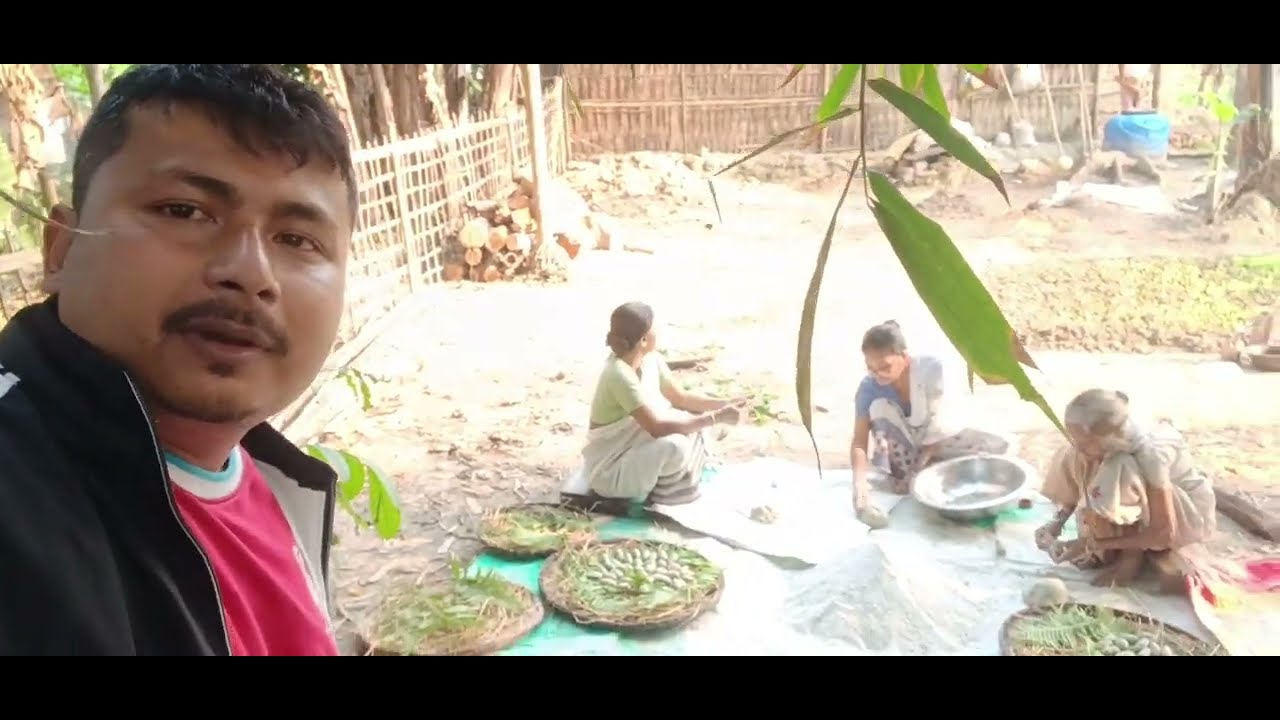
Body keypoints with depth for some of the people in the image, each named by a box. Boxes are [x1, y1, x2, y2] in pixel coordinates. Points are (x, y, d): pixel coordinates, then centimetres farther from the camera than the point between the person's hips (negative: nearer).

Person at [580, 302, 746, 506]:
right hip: (610, 467, -9)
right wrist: (716, 417, -29)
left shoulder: (650, 359, -4)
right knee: (674, 445, -30)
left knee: (693, 421, -3)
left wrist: (722, 404, -8)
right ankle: (666, 490, -2)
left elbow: (680, 397, 8)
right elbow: (657, 428, -33)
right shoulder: (619, 375, -31)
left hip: (636, 449, 9)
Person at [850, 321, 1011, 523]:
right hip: (906, 444, -1)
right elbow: (859, 440, -27)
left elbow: (936, 424, -26)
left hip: (941, 438, 1)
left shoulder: (931, 368, -27)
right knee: (879, 406, -30)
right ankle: (902, 473, -17)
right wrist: (859, 482, -43)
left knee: (997, 446, -24)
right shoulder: (869, 387, -23)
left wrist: (919, 468, -32)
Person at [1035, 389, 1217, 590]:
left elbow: (1164, 532, -30)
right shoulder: (1102, 443, -21)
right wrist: (1057, 522, -20)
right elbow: (1079, 486, -2)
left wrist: (1095, 544, -30)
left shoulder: (1150, 454, -37)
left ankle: (1134, 554, -14)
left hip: (1189, 510, -5)